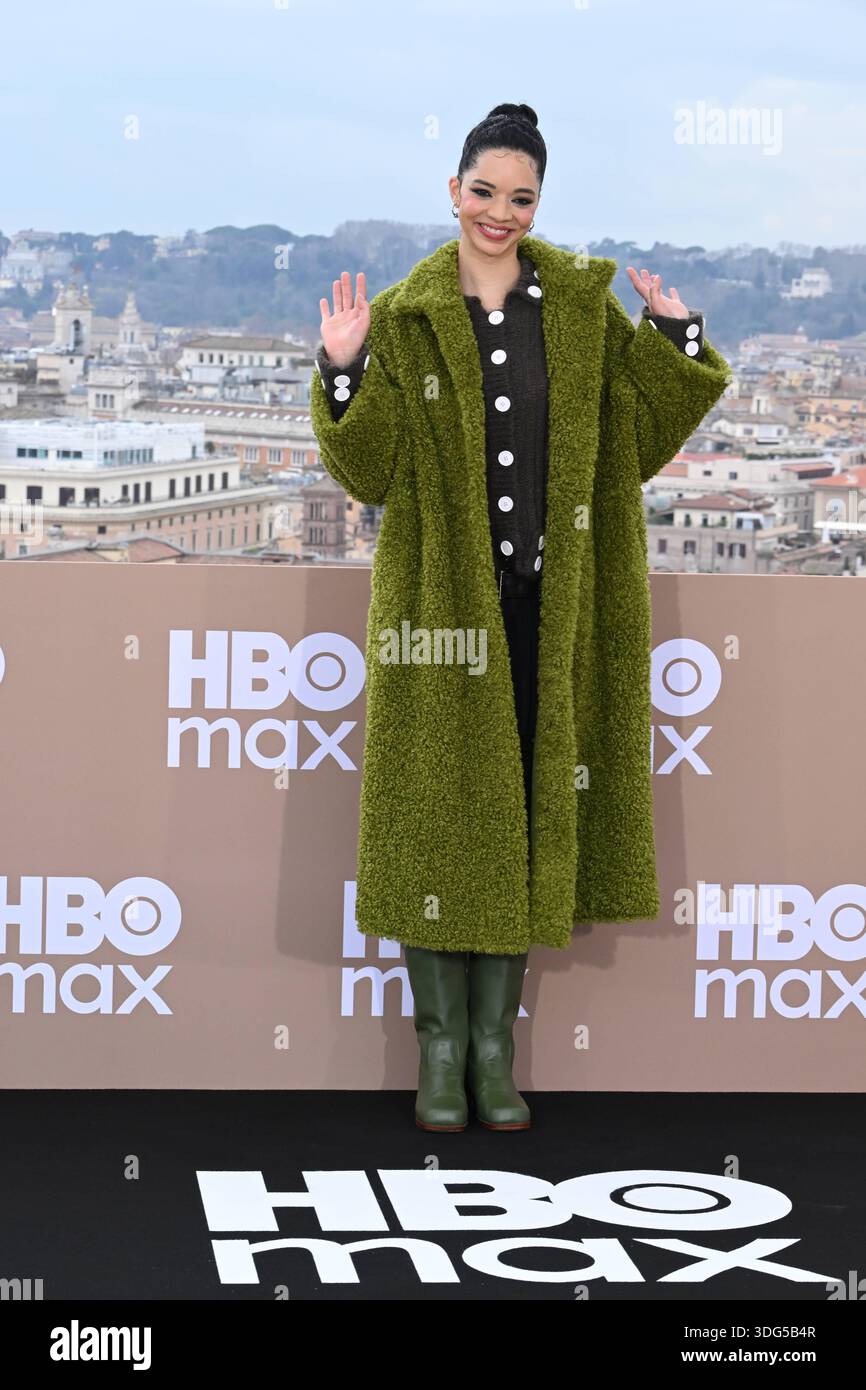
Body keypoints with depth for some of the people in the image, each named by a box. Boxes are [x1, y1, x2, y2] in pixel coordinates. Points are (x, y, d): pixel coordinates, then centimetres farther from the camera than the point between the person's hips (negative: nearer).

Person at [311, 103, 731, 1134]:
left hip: (543, 604, 2)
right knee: (438, 812, 0)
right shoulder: (404, 317, 1)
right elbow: (369, 470, -4)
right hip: (439, 597, -2)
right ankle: (439, 1044, 11)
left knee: (525, 813, 5)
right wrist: (343, 374, -19)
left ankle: (496, 1044, 15)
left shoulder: (582, 308, 7)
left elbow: (649, 427, 6)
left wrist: (678, 333, -7)